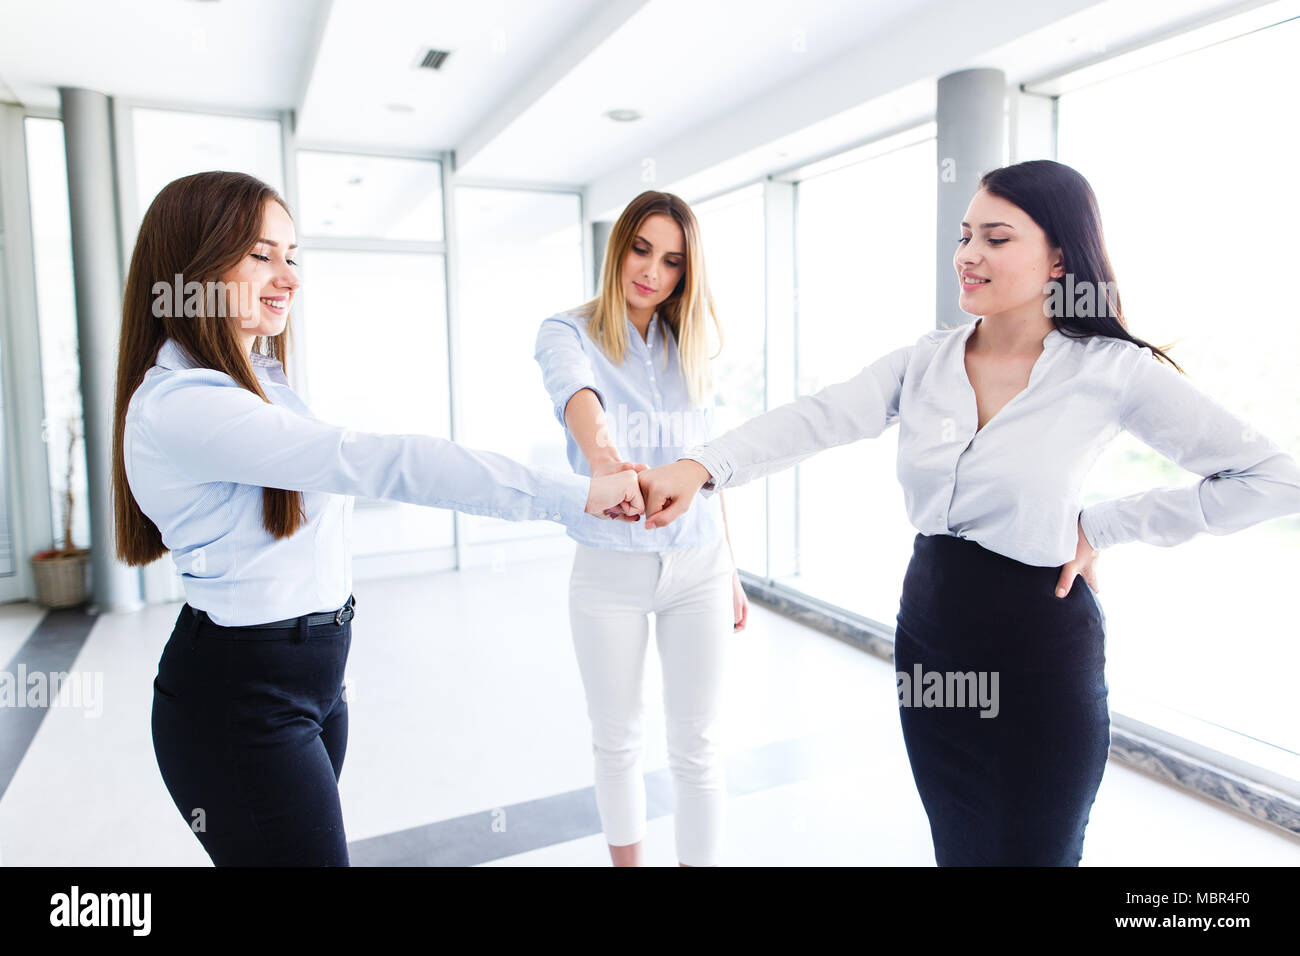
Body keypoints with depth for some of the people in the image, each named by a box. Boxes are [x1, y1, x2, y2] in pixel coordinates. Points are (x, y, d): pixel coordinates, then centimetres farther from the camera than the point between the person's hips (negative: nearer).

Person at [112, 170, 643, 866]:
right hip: (237, 698, -9)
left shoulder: (262, 376, 9)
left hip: (315, 677, 9)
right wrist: (574, 495, -31)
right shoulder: (179, 404, -23)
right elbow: (379, 462, -31)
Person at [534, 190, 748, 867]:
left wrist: (731, 571, 10)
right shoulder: (569, 333, -4)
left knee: (696, 746, 9)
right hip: (608, 571, -2)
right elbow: (576, 393, -28)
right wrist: (603, 457, -51)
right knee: (616, 741, 15)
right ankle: (627, 860, 39)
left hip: (698, 565, 2)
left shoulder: (689, 348, 7)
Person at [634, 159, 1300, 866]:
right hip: (927, 638, 4)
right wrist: (699, 468, -30)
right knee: (956, 848, 21)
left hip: (1041, 655, -4)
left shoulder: (1110, 370, -11)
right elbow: (814, 421, -15)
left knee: (1033, 850, 14)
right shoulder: (925, 361, -1)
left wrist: (1101, 528, -10)